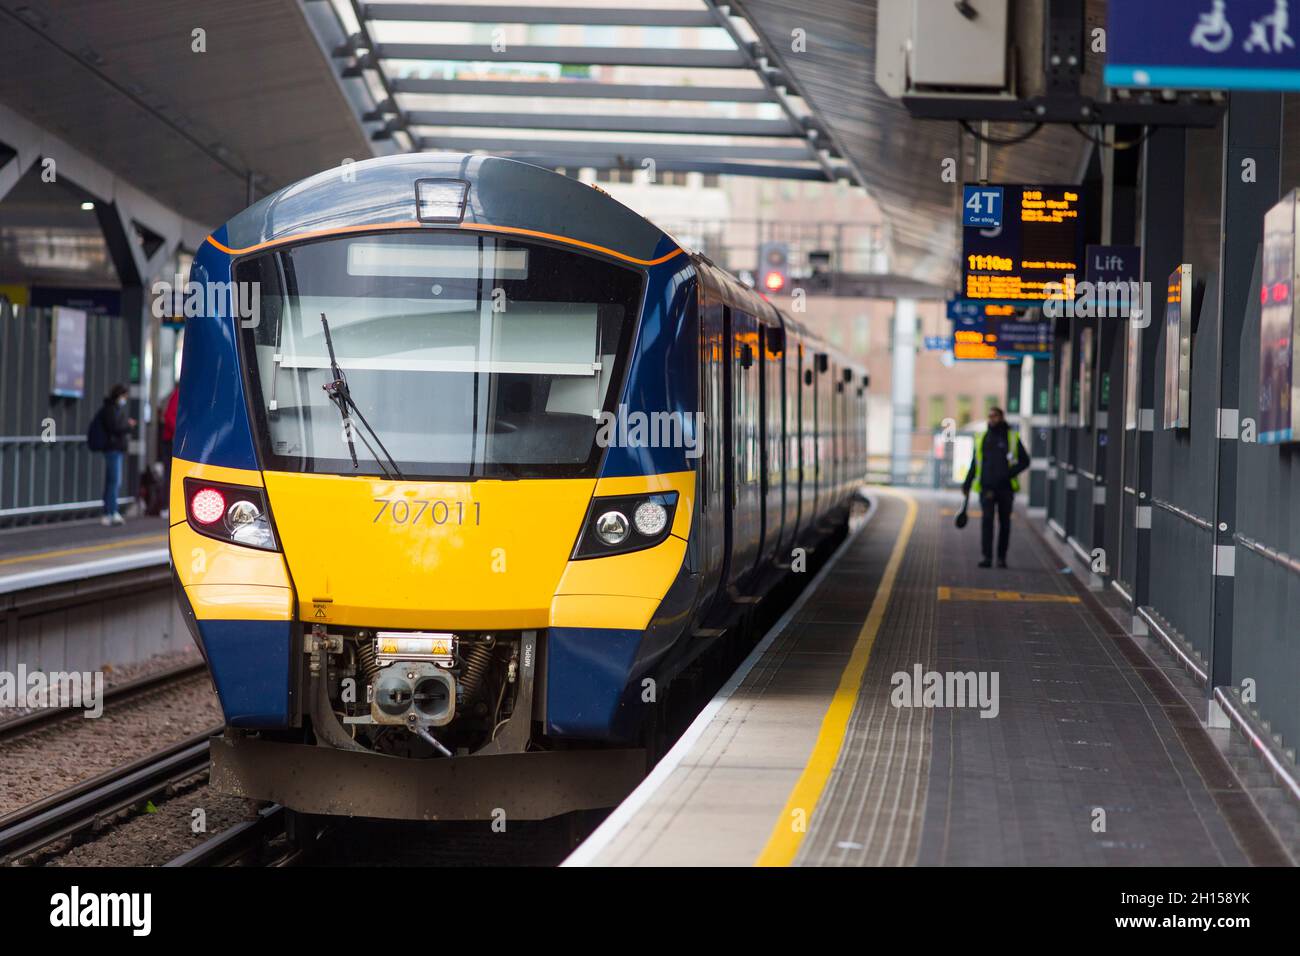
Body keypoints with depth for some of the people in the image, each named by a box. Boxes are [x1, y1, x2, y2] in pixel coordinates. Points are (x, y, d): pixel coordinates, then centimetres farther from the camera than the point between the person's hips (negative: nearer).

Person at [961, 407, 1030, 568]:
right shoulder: (982, 439, 11)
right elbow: (975, 464, 17)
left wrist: (1010, 473, -11)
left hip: (1005, 488, -1)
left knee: (1004, 522, 5)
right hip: (987, 488, 1)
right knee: (987, 520, -13)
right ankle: (987, 558, -16)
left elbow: (1025, 461, 5)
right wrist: (967, 483, 8)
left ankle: (1002, 558, 15)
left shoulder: (1012, 438, 4)